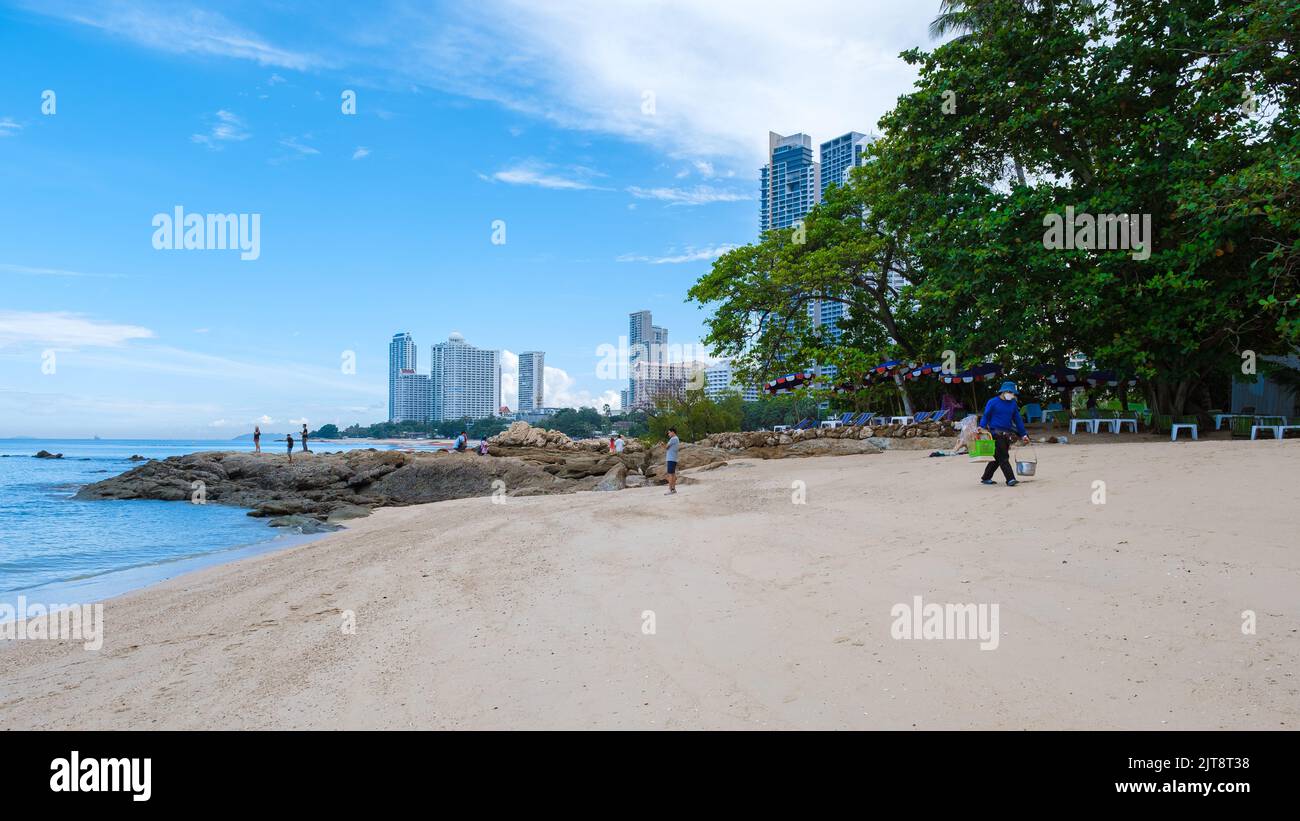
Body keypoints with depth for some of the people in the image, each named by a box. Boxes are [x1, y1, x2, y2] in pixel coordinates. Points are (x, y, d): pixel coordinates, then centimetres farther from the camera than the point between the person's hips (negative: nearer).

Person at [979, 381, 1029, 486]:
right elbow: (985, 416, -2)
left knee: (998, 458, 9)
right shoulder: (993, 402, -1)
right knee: (1003, 458, -10)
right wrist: (981, 428, -16)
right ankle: (1010, 479, -12)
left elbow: (1018, 420, 19)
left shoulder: (1013, 404, 14)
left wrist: (1023, 434, 18)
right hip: (996, 434, -6)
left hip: (1007, 435, 6)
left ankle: (986, 478, 19)